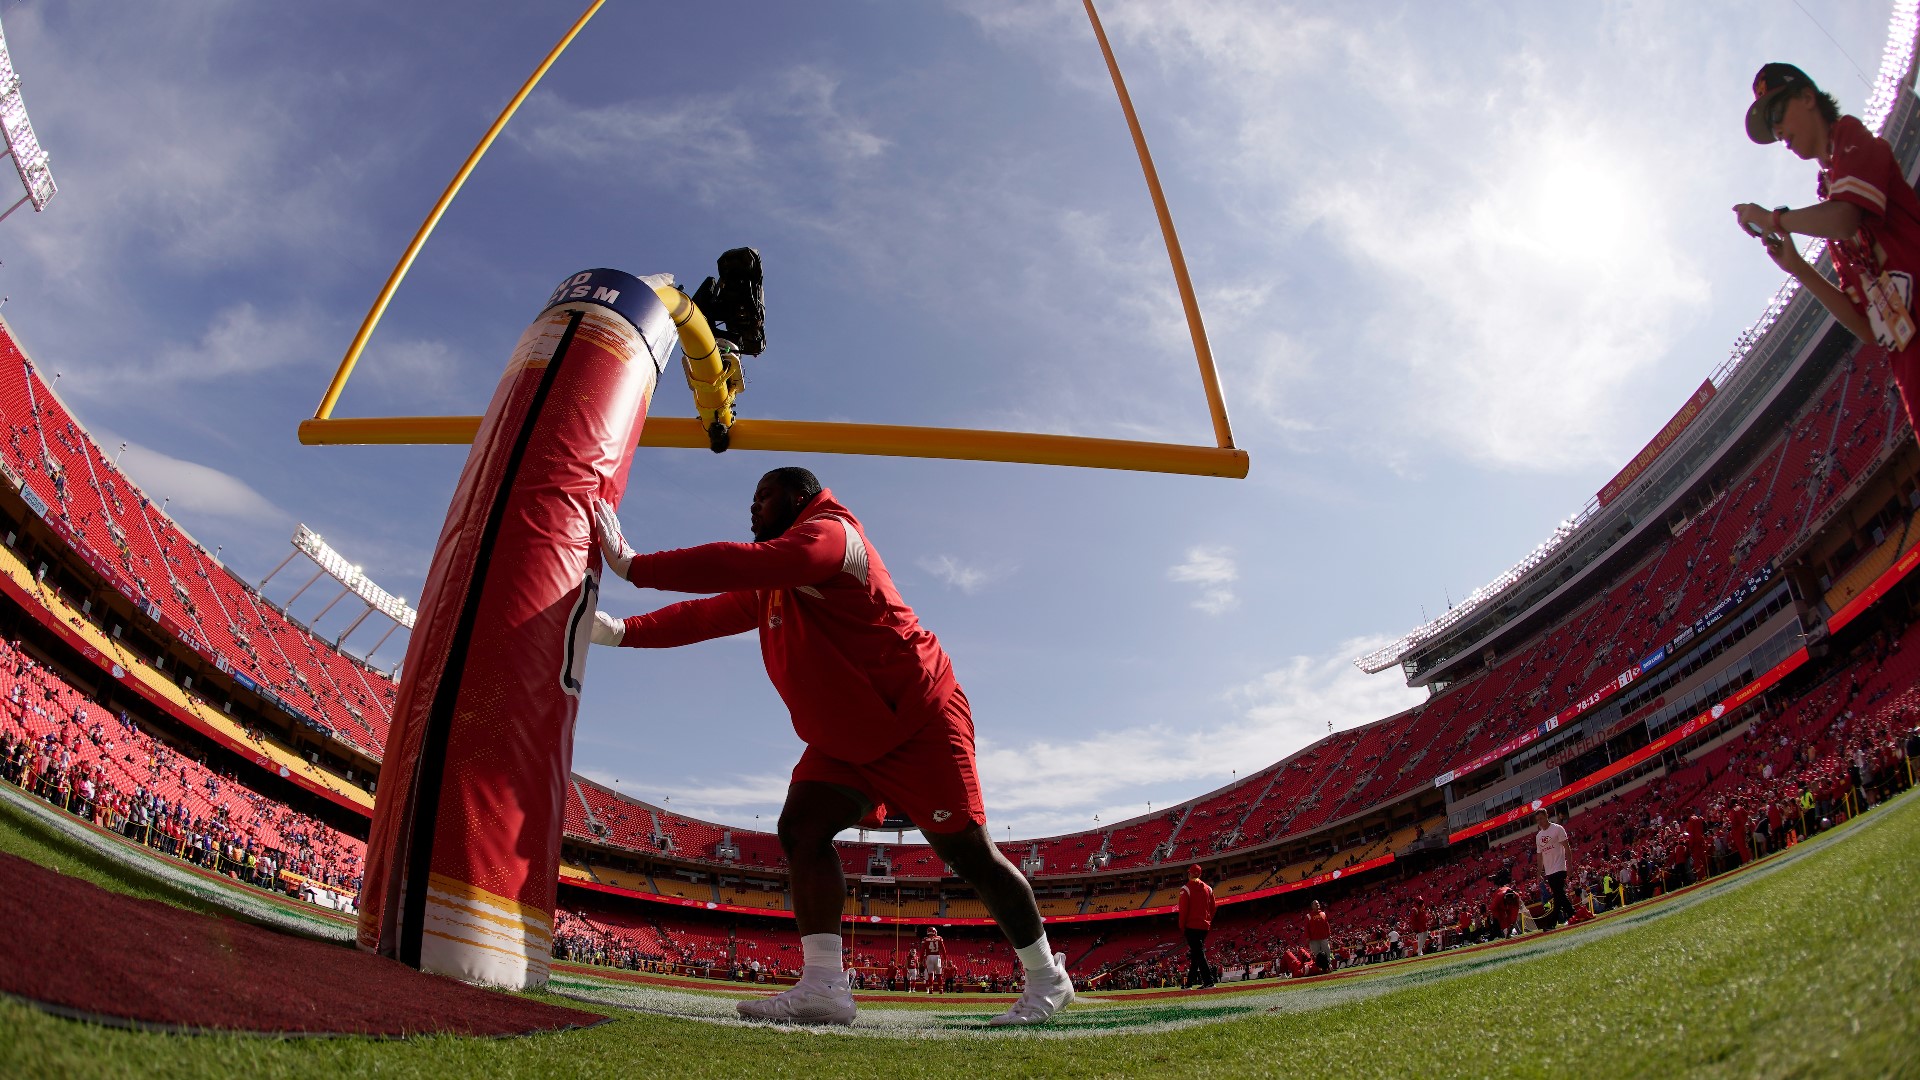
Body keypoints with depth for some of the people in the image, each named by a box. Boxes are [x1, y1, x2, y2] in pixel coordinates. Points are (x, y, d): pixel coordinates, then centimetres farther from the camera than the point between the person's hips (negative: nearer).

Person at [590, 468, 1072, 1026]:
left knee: (969, 854, -4)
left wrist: (635, 566, -29)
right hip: (846, 740, 9)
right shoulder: (770, 585, 16)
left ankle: (1047, 979, 12)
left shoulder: (830, 532, -15)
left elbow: (744, 564, -30)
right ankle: (823, 986, -12)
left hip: (919, 723, -9)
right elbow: (707, 614, 10)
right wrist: (622, 630, -3)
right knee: (801, 828, -10)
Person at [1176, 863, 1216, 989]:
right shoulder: (1208, 888, 9)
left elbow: (1183, 909, -11)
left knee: (1198, 953, -8)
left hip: (1192, 926, -6)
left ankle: (1208, 981, -16)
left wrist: (1182, 926, -4)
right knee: (1197, 952, 14)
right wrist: (1209, 923, 18)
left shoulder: (1186, 889, -8)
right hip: (1204, 926, 6)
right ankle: (1190, 981, 19)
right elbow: (1212, 908, 11)